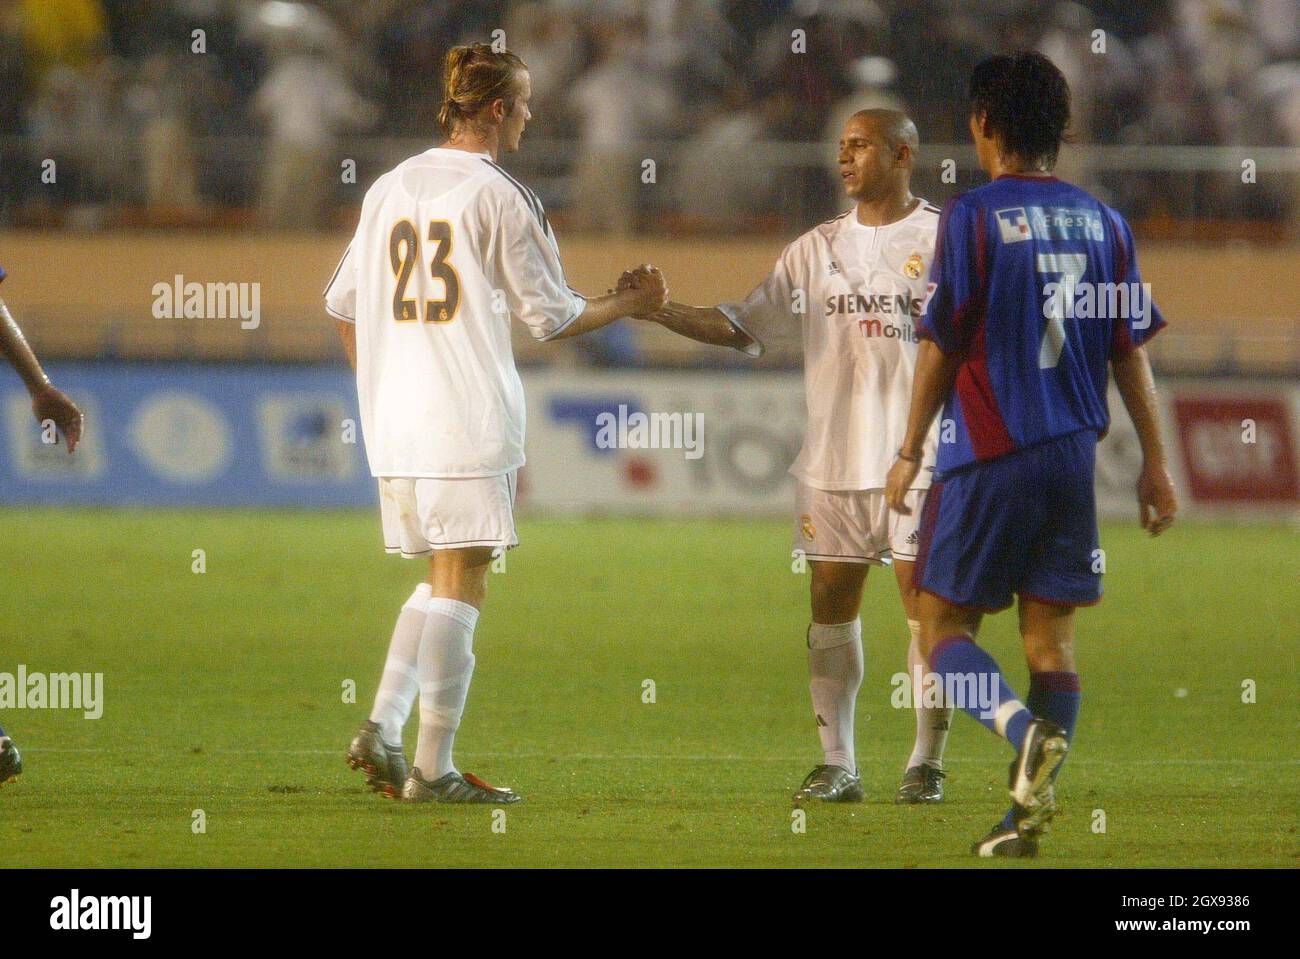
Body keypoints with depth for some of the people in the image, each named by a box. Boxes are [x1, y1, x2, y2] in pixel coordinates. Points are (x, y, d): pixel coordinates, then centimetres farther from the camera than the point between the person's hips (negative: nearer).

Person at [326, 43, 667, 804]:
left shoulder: (390, 189, 11)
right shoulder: (501, 198, -8)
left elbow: (343, 304, 17)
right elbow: (552, 316, -4)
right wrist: (631, 304, 12)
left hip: (394, 426, 7)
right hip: (470, 425, -7)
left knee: (443, 579, 17)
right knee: (460, 589, -2)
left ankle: (383, 728, 2)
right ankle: (433, 770, -3)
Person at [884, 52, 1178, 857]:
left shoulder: (973, 218, -7)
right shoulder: (1104, 223, 7)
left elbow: (940, 347, -6)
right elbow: (1132, 351, 9)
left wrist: (910, 453, 3)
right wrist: (1155, 464, 14)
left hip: (988, 456, -5)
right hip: (1075, 458, 5)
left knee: (944, 625, 3)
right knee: (1051, 635, 7)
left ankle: (1025, 728, -24)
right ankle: (1030, 813, 0)